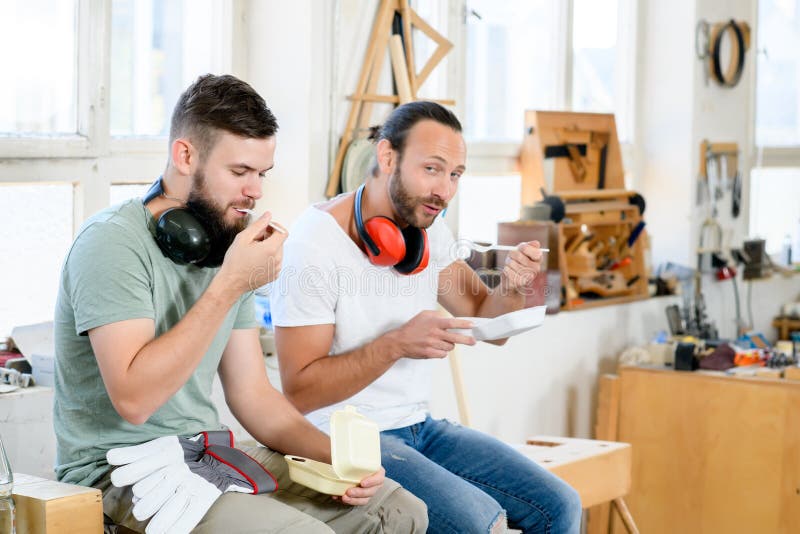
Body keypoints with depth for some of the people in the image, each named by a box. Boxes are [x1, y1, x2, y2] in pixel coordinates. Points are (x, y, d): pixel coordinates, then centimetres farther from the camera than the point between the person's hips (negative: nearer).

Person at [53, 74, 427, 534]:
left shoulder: (231, 248, 10)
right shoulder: (113, 242, -16)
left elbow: (252, 394, 12)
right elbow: (134, 399, -27)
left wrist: (333, 455, -5)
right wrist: (229, 285, -25)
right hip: (121, 473, -7)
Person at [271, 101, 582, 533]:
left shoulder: (429, 229, 5)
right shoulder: (315, 244, -17)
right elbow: (298, 391, -18)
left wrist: (512, 287, -11)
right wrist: (397, 344, -29)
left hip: (420, 428, 8)